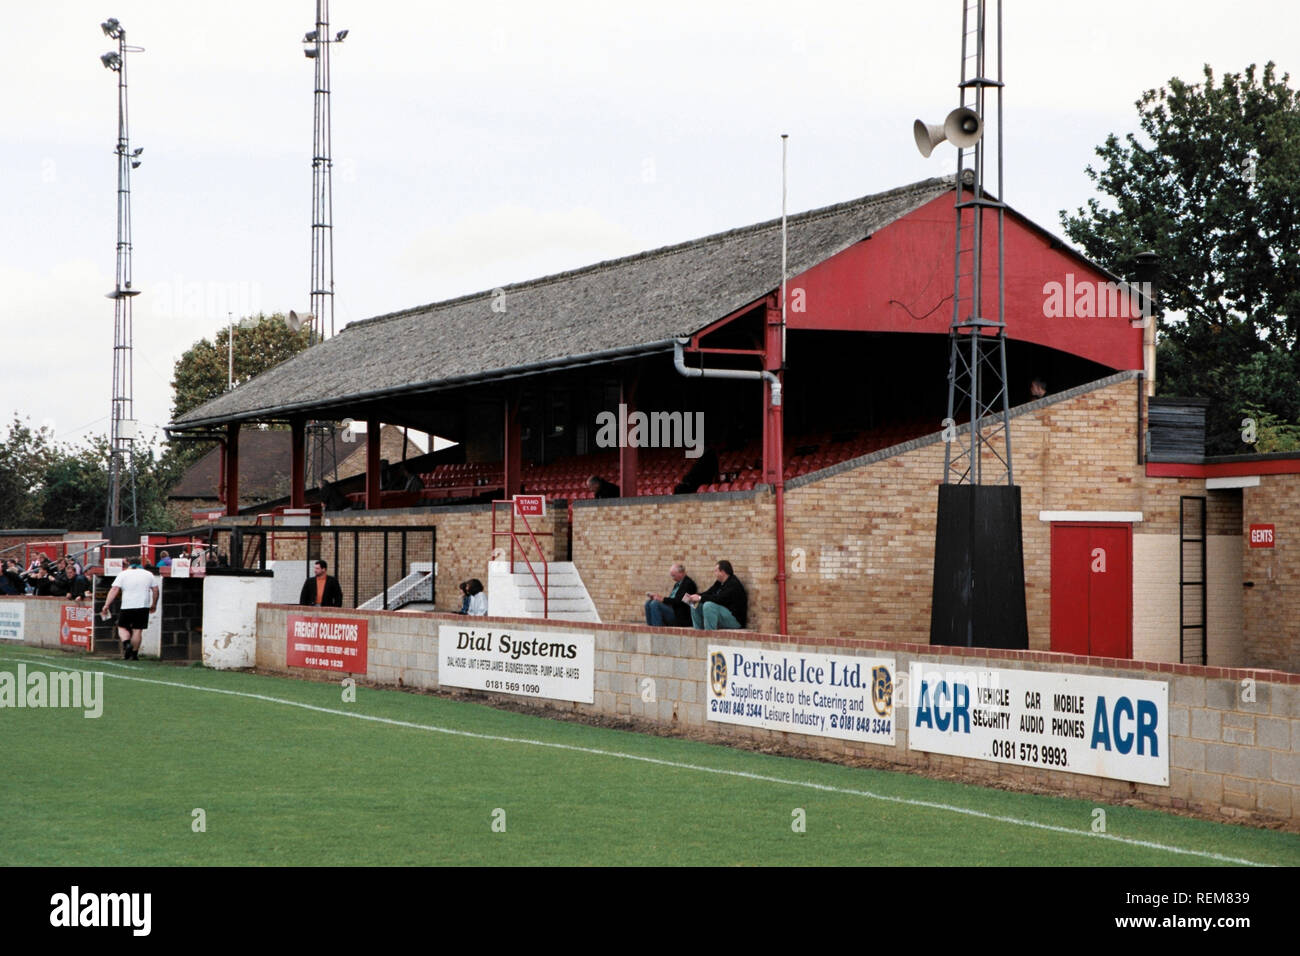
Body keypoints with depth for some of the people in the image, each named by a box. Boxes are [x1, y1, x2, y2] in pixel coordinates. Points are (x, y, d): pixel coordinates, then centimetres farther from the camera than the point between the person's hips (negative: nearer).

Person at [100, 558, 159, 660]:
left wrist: (106, 605, -5)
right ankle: (134, 654, 4)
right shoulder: (149, 574, 9)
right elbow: (155, 590, 11)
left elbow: (114, 590, -4)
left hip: (127, 606, -1)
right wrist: (154, 605, 23)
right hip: (143, 606, 1)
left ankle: (126, 643, -15)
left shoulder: (123, 574, 3)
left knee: (122, 627, 12)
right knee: (137, 630, 5)